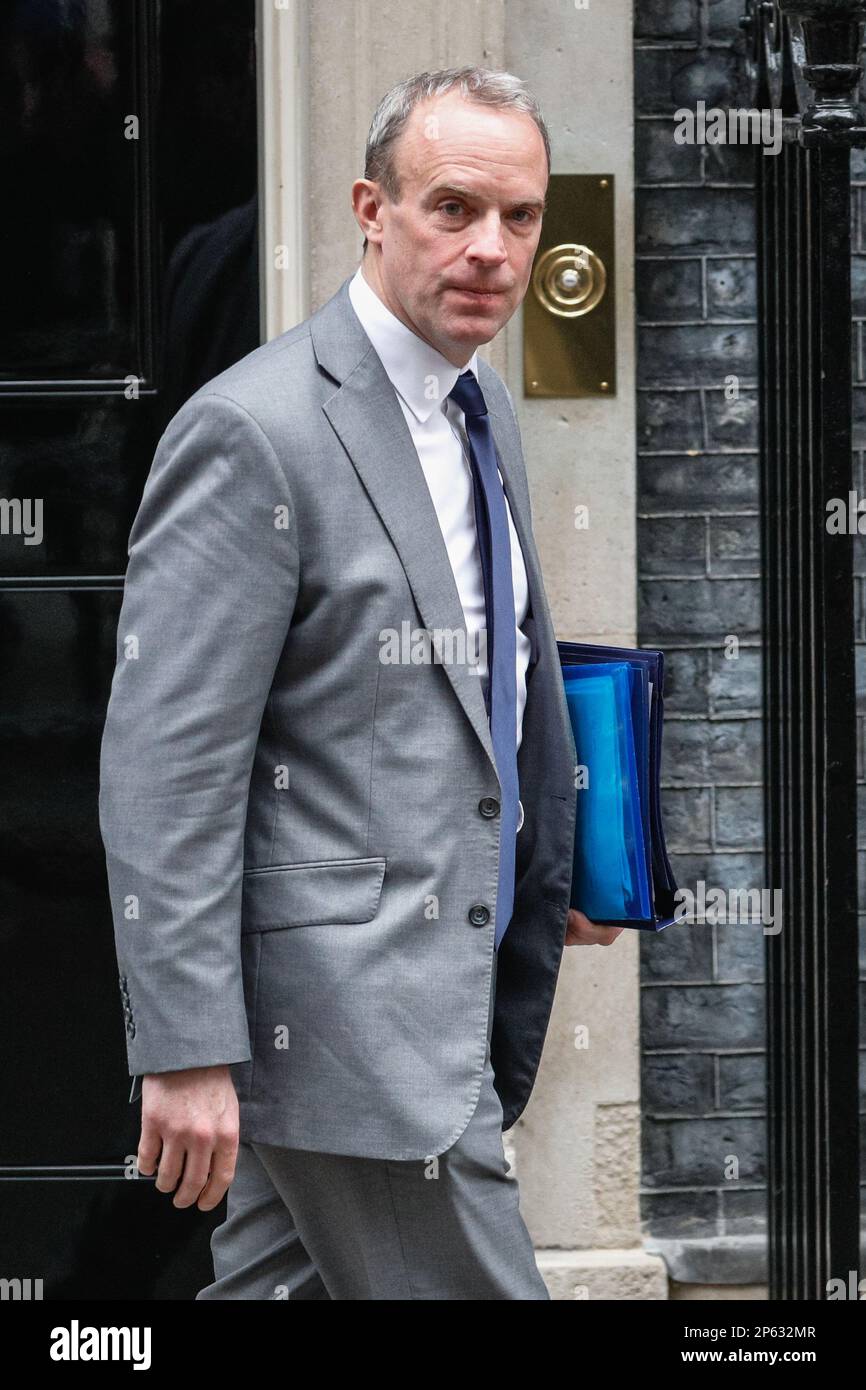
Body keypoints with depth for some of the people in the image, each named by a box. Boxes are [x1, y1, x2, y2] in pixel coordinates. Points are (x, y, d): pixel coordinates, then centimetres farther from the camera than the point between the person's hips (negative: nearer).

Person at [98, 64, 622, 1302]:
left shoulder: (482, 411, 11)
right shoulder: (253, 432, -17)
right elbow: (164, 769, -19)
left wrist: (551, 876, 24)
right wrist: (185, 1050, -21)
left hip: (454, 982, 9)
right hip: (338, 1001, -9)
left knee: (284, 1283, 16)